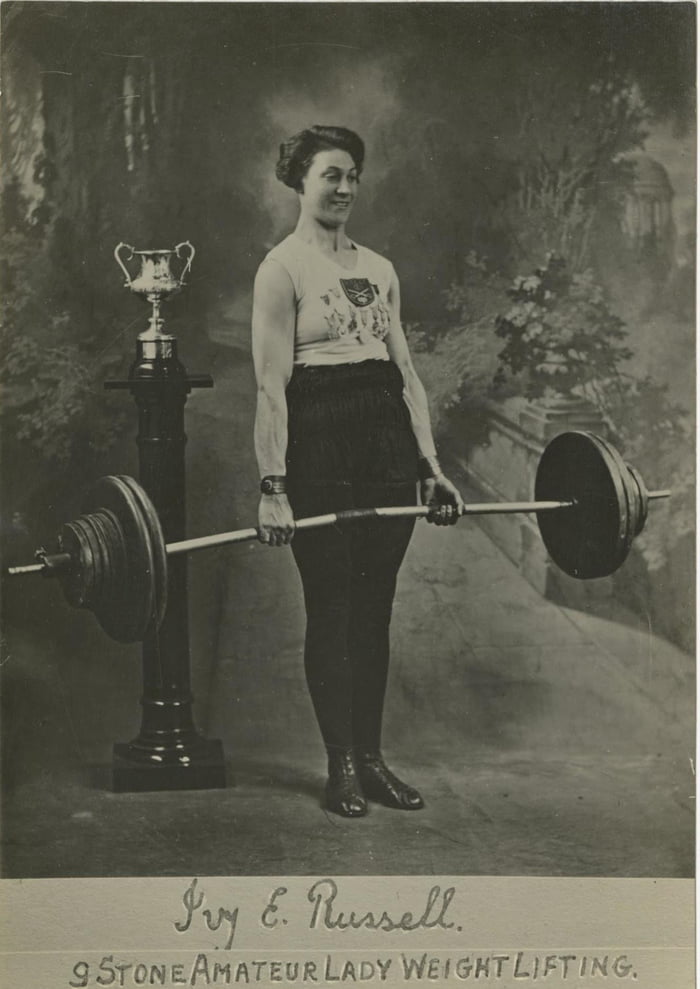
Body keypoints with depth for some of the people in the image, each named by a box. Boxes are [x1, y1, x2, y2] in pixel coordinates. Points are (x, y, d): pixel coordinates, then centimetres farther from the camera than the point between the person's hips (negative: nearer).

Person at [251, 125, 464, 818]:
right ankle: (341, 764, 11)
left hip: (387, 444, 6)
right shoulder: (282, 268, -4)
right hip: (320, 443, -6)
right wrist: (273, 486, -15)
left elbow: (406, 373, 14)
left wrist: (431, 466, 8)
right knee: (330, 609, 1)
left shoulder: (378, 269, 15)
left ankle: (372, 756, 18)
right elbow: (271, 384, -10)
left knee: (375, 608, 9)